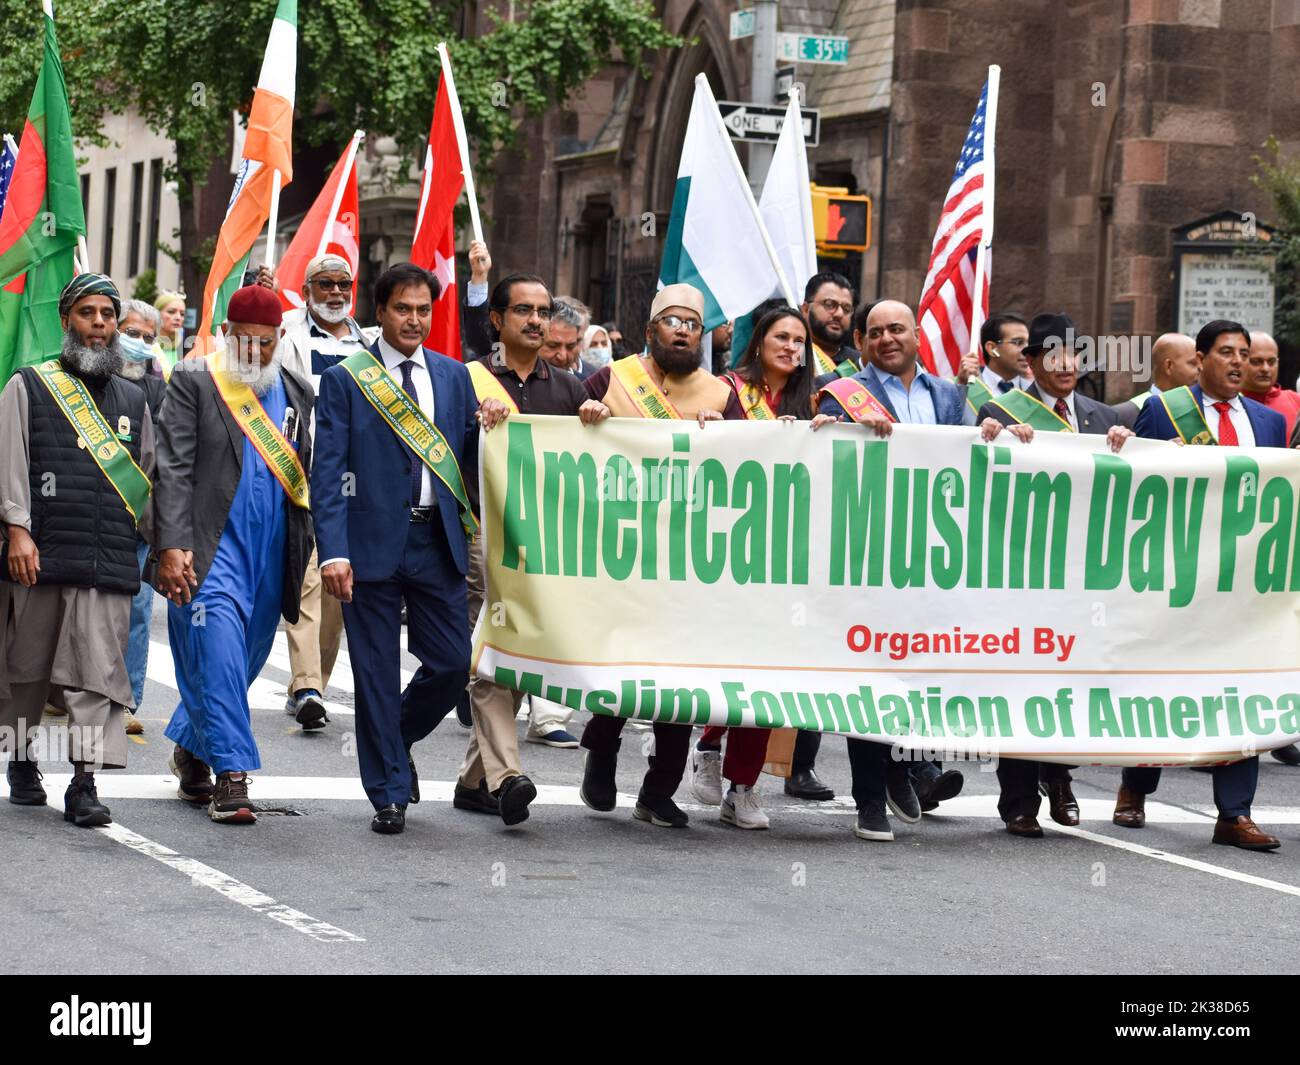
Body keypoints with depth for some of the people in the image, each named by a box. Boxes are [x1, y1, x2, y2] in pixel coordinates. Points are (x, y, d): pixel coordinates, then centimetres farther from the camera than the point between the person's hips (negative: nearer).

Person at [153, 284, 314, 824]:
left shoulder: (297, 392, 13)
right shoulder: (193, 381, -1)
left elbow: (307, 475, 19)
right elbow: (173, 469, -7)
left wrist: (306, 550, 11)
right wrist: (170, 546, -16)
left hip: (272, 554, 5)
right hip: (210, 548, -5)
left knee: (244, 661, 11)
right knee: (219, 655, -13)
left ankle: (190, 747, 32)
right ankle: (231, 775, -13)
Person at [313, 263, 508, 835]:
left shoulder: (454, 376, 12)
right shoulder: (344, 380, 0)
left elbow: (467, 461, 14)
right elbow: (327, 471, -5)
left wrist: (485, 429, -8)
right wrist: (332, 551, -15)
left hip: (438, 541, 3)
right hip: (374, 542, -3)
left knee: (451, 662, 2)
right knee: (377, 674, 1)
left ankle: (396, 740, 29)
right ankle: (389, 793, 11)